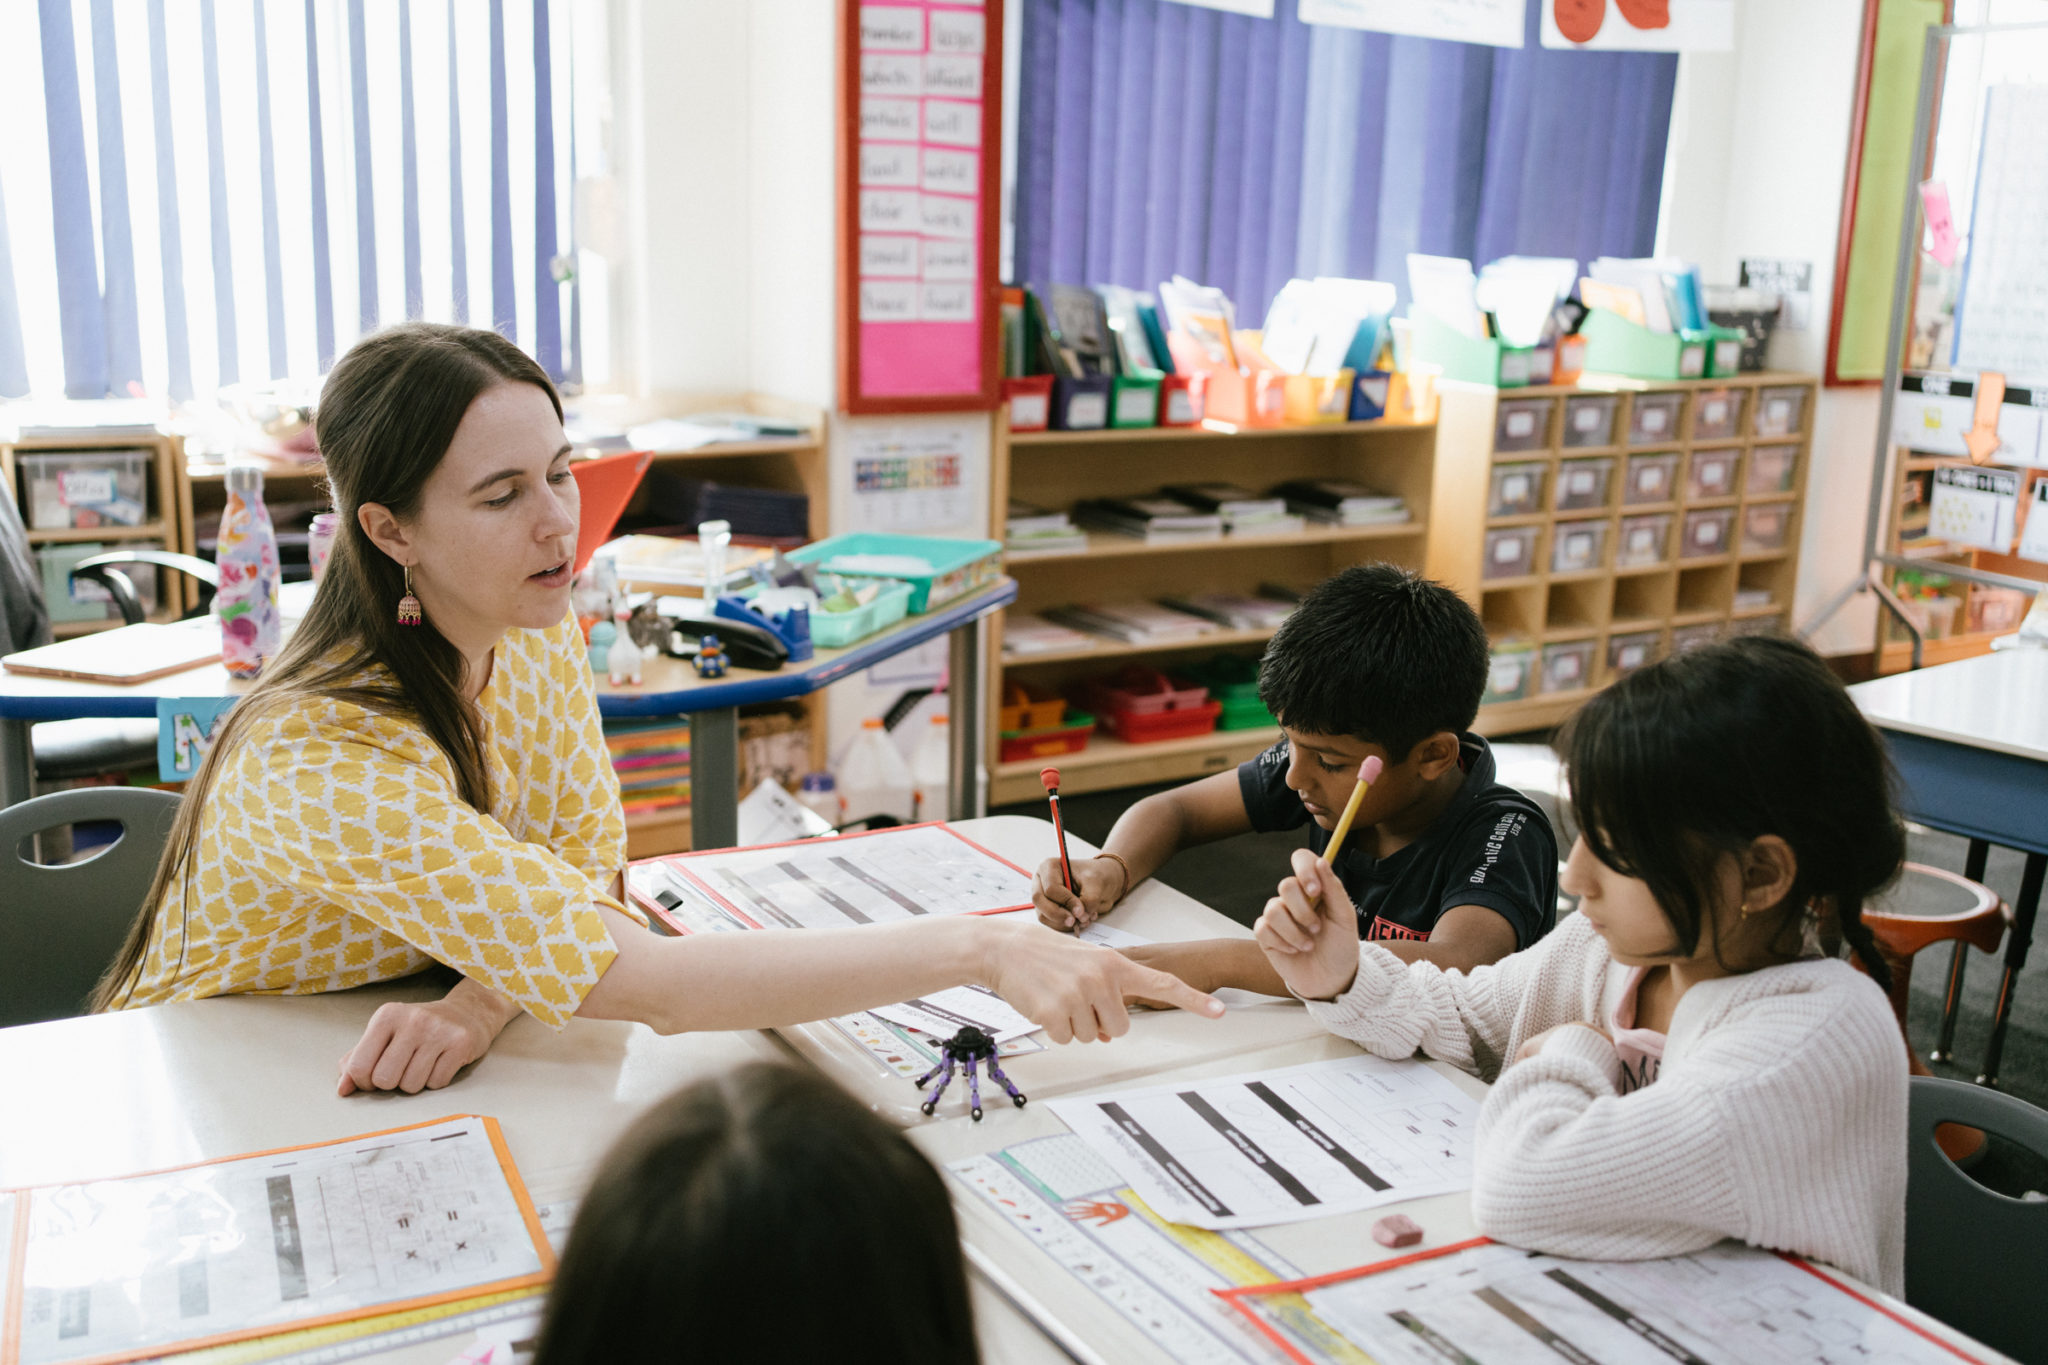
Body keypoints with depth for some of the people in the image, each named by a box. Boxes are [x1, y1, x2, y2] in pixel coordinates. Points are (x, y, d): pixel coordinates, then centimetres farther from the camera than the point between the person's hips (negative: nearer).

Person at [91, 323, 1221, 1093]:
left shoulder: (537, 635, -9)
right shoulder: (325, 757, -33)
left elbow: (586, 879, -7)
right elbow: (636, 980, -40)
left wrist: (482, 996, -30)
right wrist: (977, 947, -43)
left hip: (374, 1095, 6)